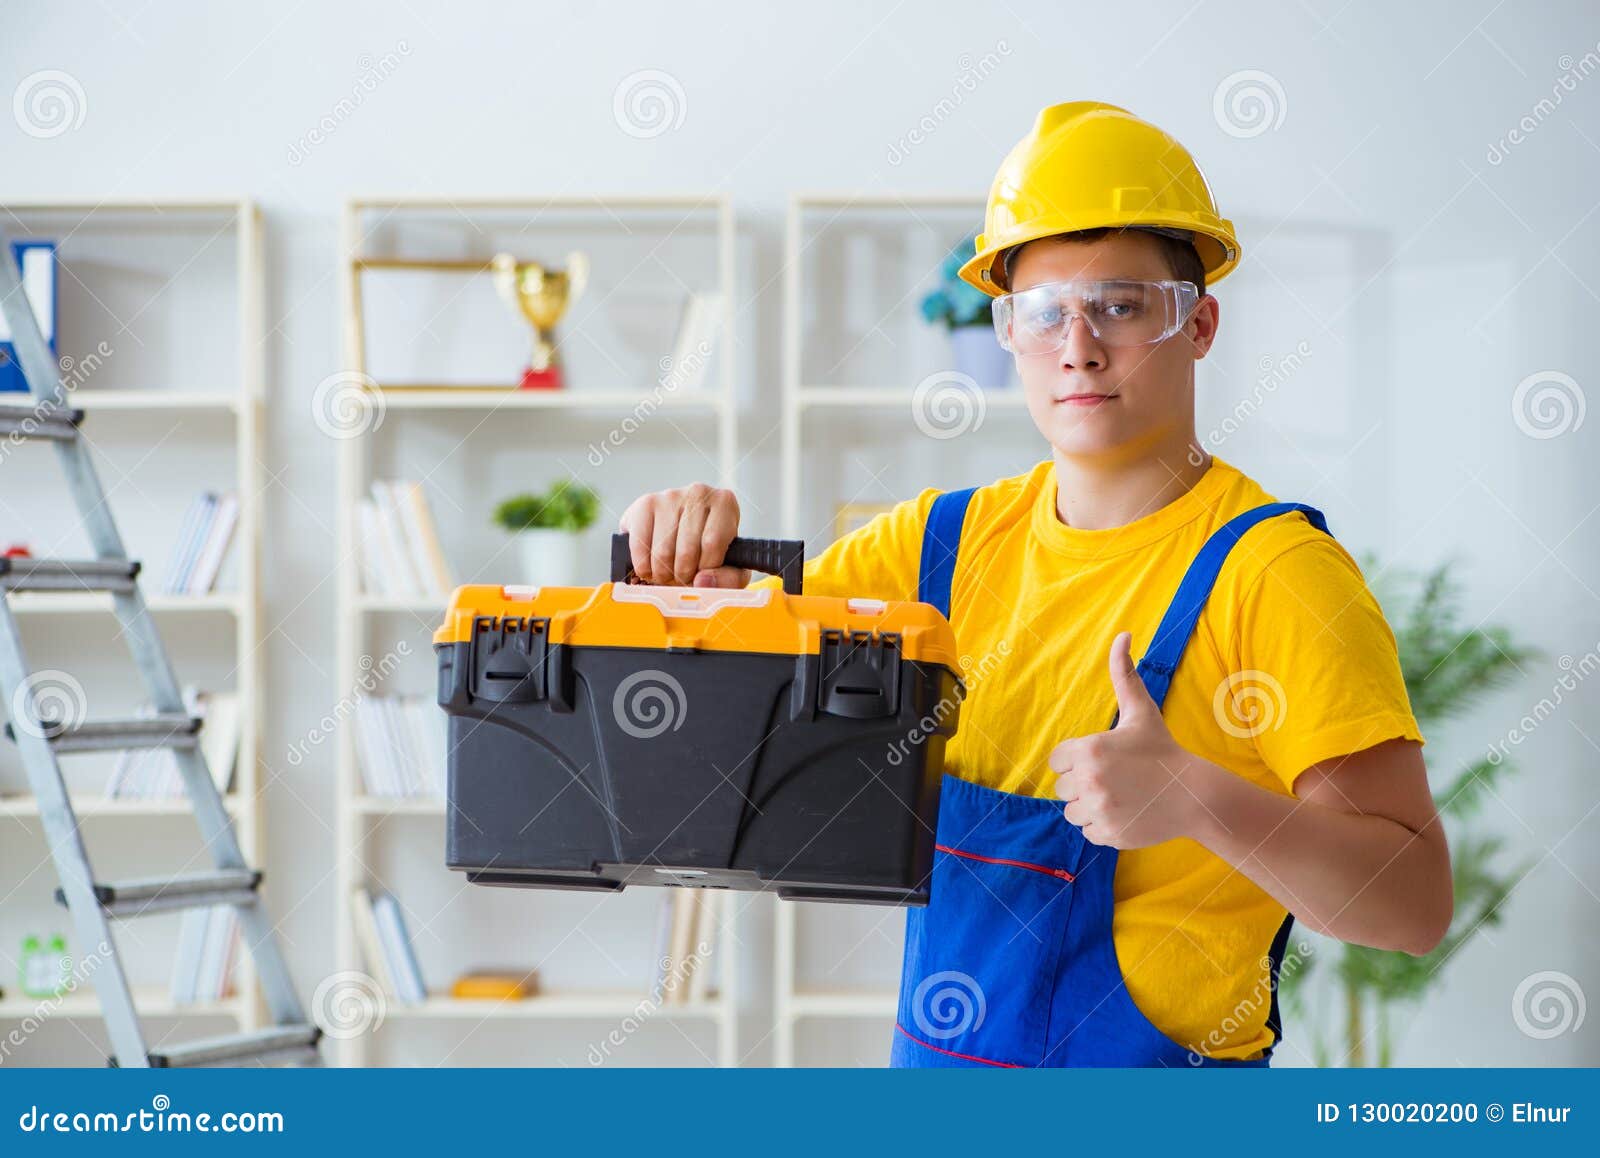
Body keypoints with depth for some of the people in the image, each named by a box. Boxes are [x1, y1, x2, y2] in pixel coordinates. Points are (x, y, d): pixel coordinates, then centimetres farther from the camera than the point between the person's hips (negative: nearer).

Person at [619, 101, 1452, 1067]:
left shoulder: (1275, 572, -12)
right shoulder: (954, 537, 7)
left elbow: (1416, 902, -17)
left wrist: (1200, 800, -31)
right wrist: (685, 552, -9)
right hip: (931, 1063, 4)